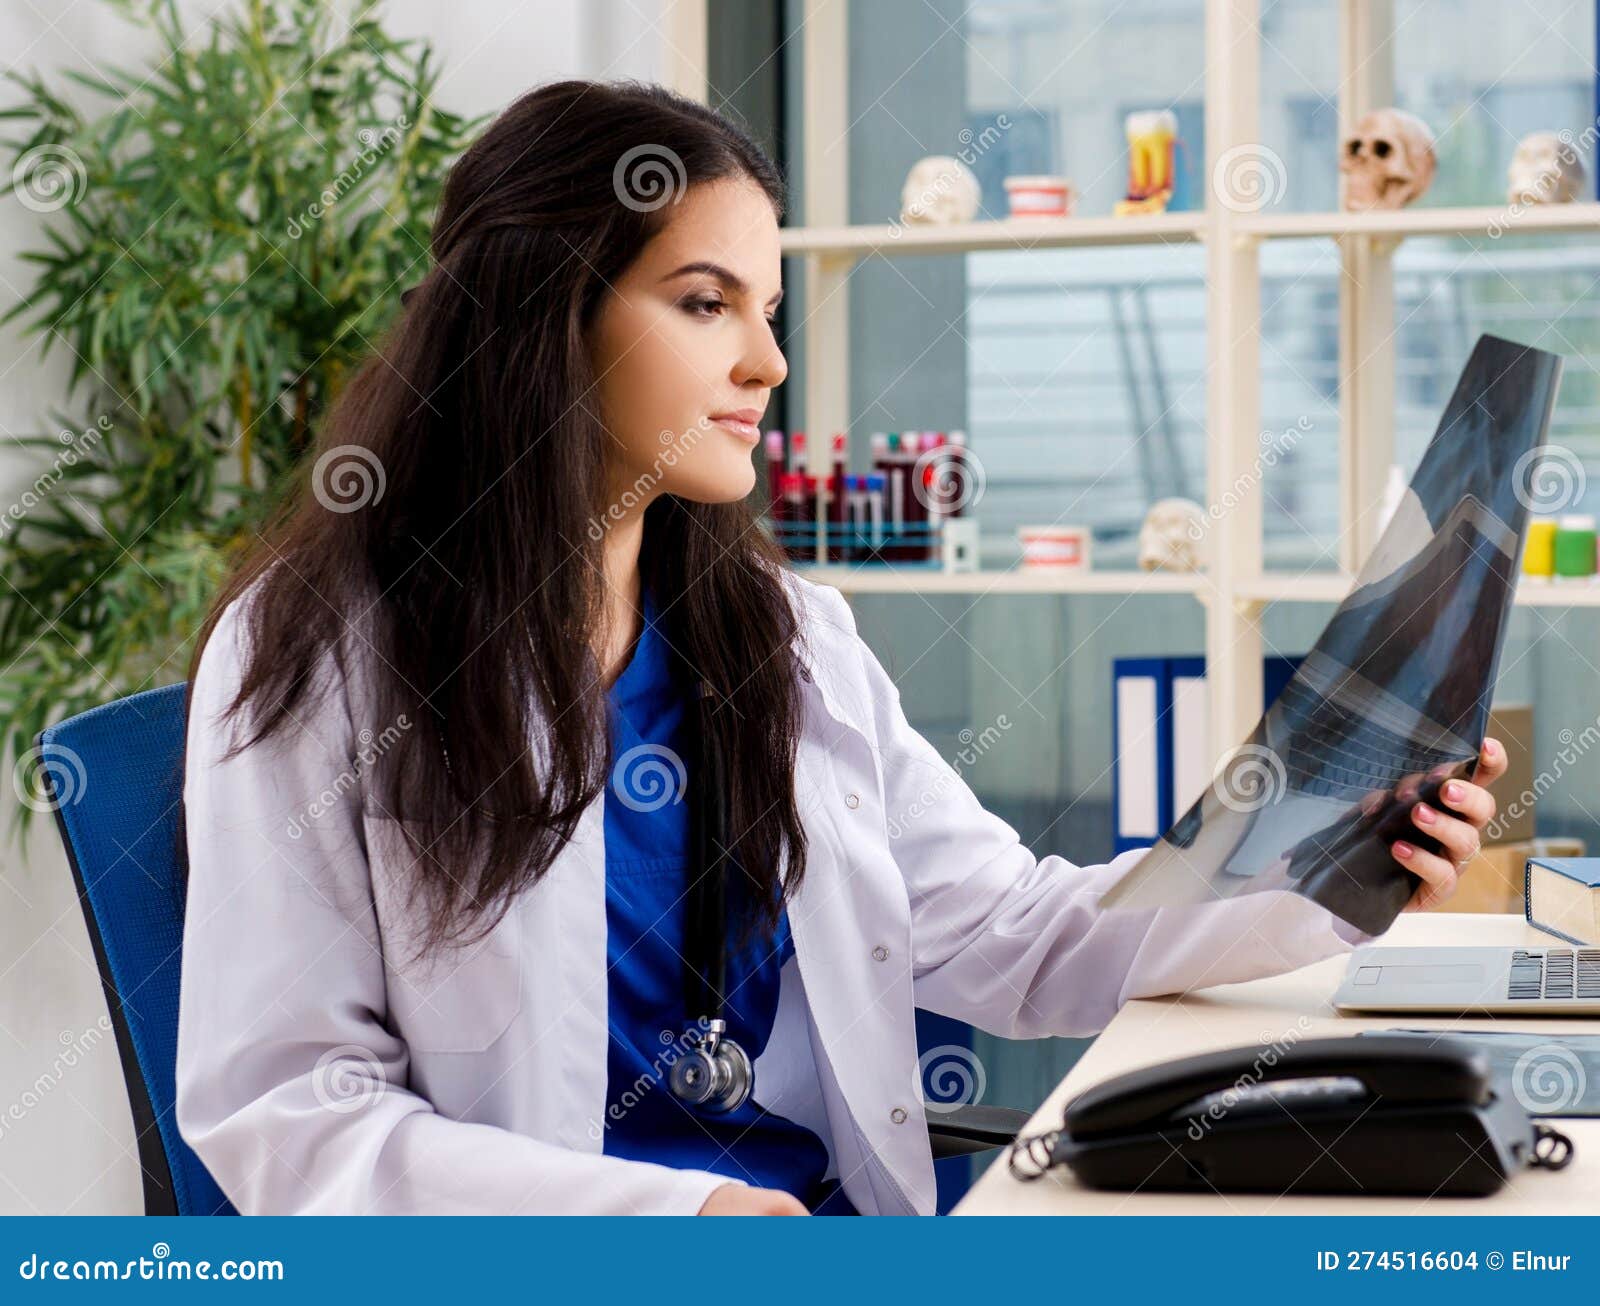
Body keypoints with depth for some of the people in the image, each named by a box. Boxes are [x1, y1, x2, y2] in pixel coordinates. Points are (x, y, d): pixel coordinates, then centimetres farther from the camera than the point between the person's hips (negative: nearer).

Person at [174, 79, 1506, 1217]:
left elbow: (1012, 938, 15)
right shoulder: (321, 656, -4)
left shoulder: (791, 641, 14)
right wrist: (653, 1207, -20)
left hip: (839, 1207, 5)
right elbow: (279, 1108, -8)